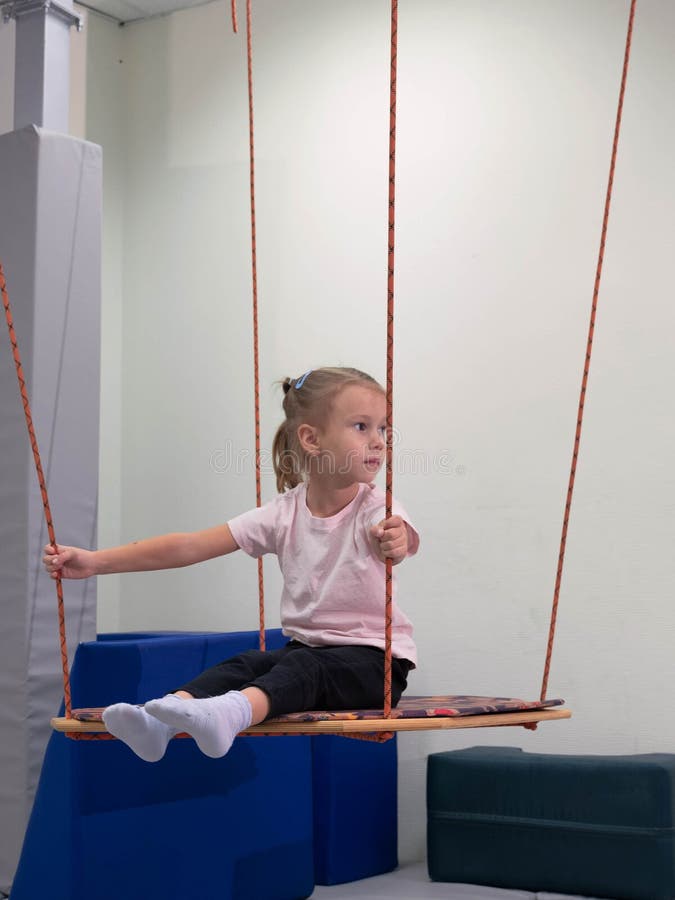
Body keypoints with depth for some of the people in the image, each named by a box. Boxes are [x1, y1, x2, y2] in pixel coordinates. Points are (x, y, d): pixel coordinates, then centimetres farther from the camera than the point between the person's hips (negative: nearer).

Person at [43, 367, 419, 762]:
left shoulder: (377, 511, -9)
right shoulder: (285, 513, -1)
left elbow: (400, 539, -34)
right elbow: (190, 546, -5)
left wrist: (394, 544, -61)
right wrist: (95, 561, -11)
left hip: (374, 658, -4)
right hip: (306, 646, 4)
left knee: (302, 667, -32)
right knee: (246, 664, -24)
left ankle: (229, 712, -60)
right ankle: (160, 720, -45)